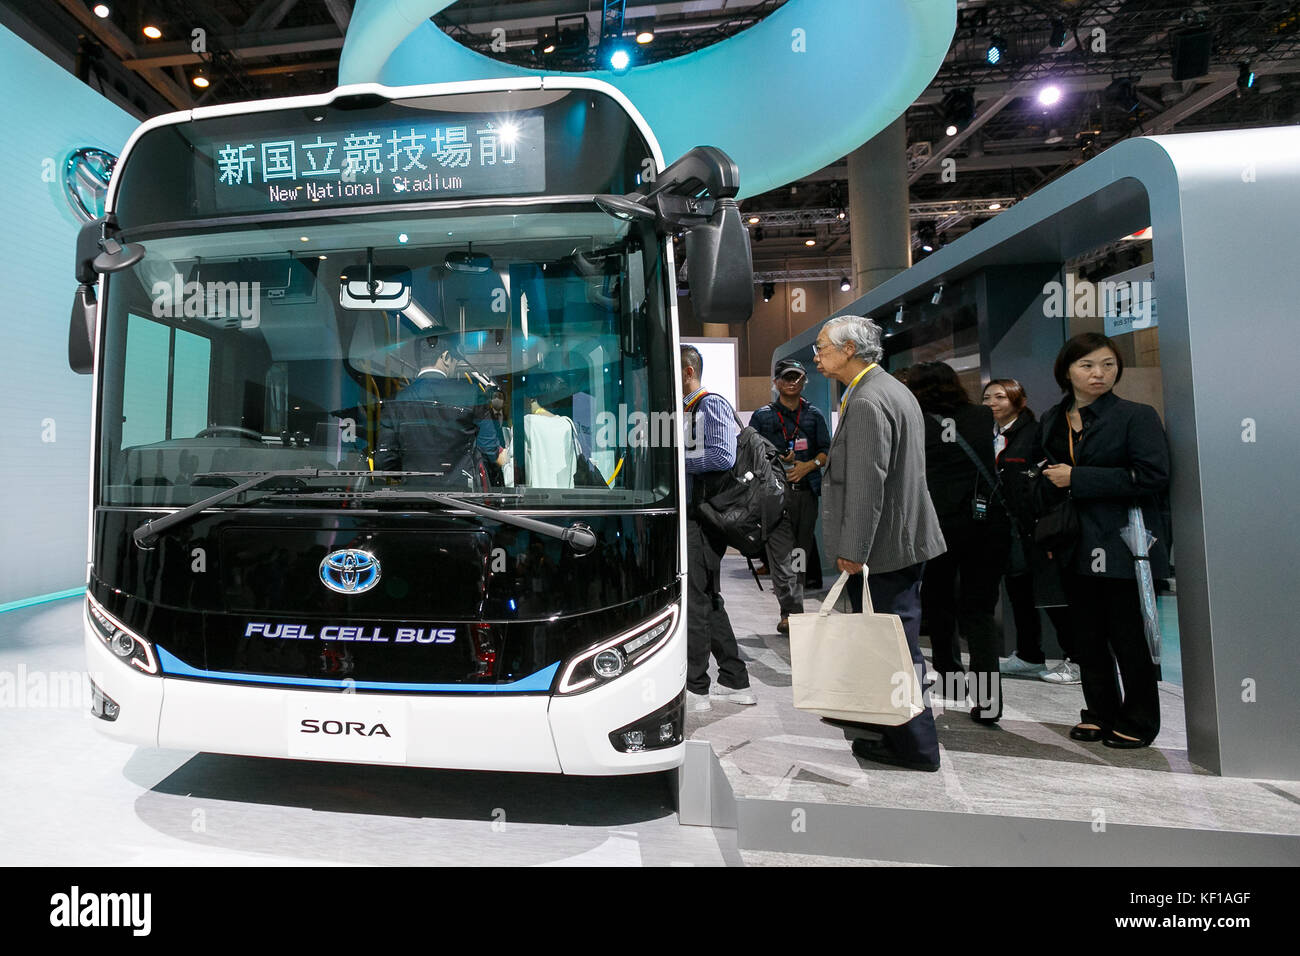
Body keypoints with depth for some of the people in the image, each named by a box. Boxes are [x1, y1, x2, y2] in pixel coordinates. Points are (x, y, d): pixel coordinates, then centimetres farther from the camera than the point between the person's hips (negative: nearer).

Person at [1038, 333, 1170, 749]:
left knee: (1128, 638, 4)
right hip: (1075, 547, 5)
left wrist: (1076, 478, -19)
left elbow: (1150, 477, -17)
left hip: (1121, 547, -5)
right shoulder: (1051, 422, 11)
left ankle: (1138, 722, 22)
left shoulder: (1137, 416, -5)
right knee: (1087, 636, 13)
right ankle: (1099, 713, 28)